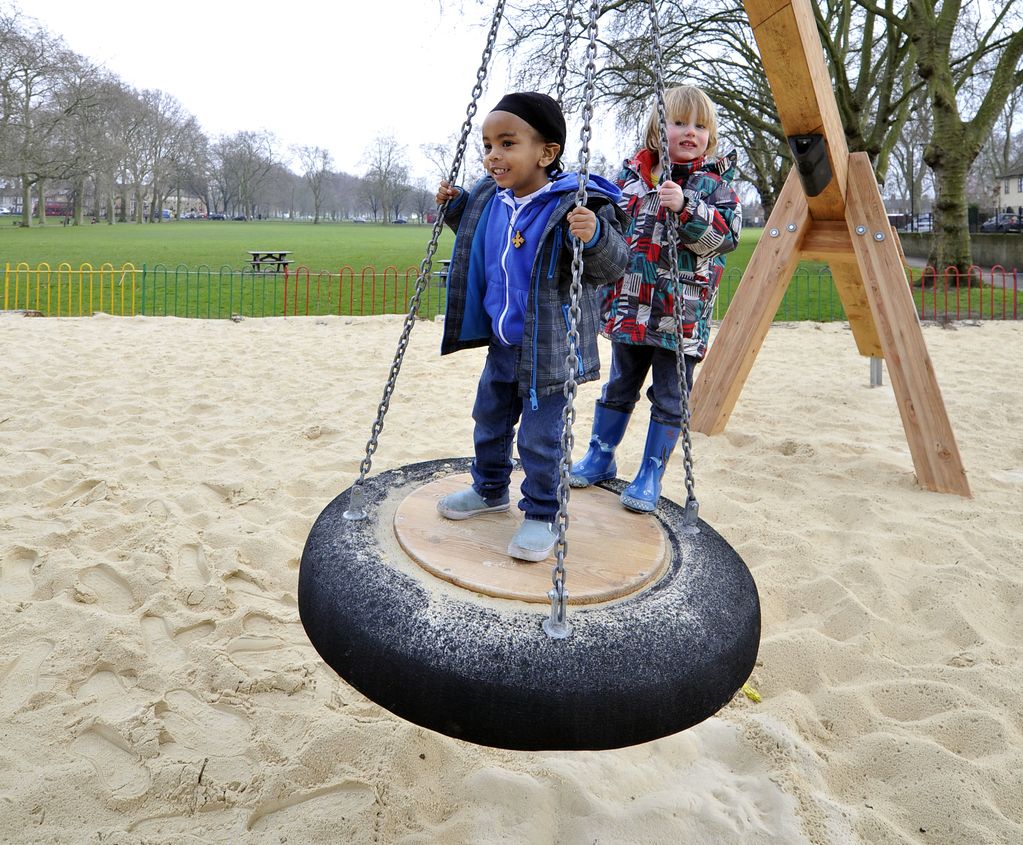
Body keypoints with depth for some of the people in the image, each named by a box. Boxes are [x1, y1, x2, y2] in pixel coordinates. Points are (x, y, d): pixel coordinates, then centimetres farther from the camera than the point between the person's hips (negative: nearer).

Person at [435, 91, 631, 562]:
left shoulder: (573, 206, -22)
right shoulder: (491, 200, 1)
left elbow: (611, 267, -24)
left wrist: (596, 237, -43)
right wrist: (456, 209, 10)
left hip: (548, 348, -8)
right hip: (502, 342, 8)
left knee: (539, 438, 2)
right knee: (489, 418, 22)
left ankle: (541, 515, 22)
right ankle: (490, 490, 45)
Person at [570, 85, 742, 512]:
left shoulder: (716, 181, -2)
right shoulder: (632, 175, 5)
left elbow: (727, 233, -16)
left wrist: (685, 207, -29)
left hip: (682, 313, -3)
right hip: (630, 308, 3)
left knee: (669, 397, 5)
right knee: (619, 386, 16)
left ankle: (651, 475, 18)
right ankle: (600, 456, 32)